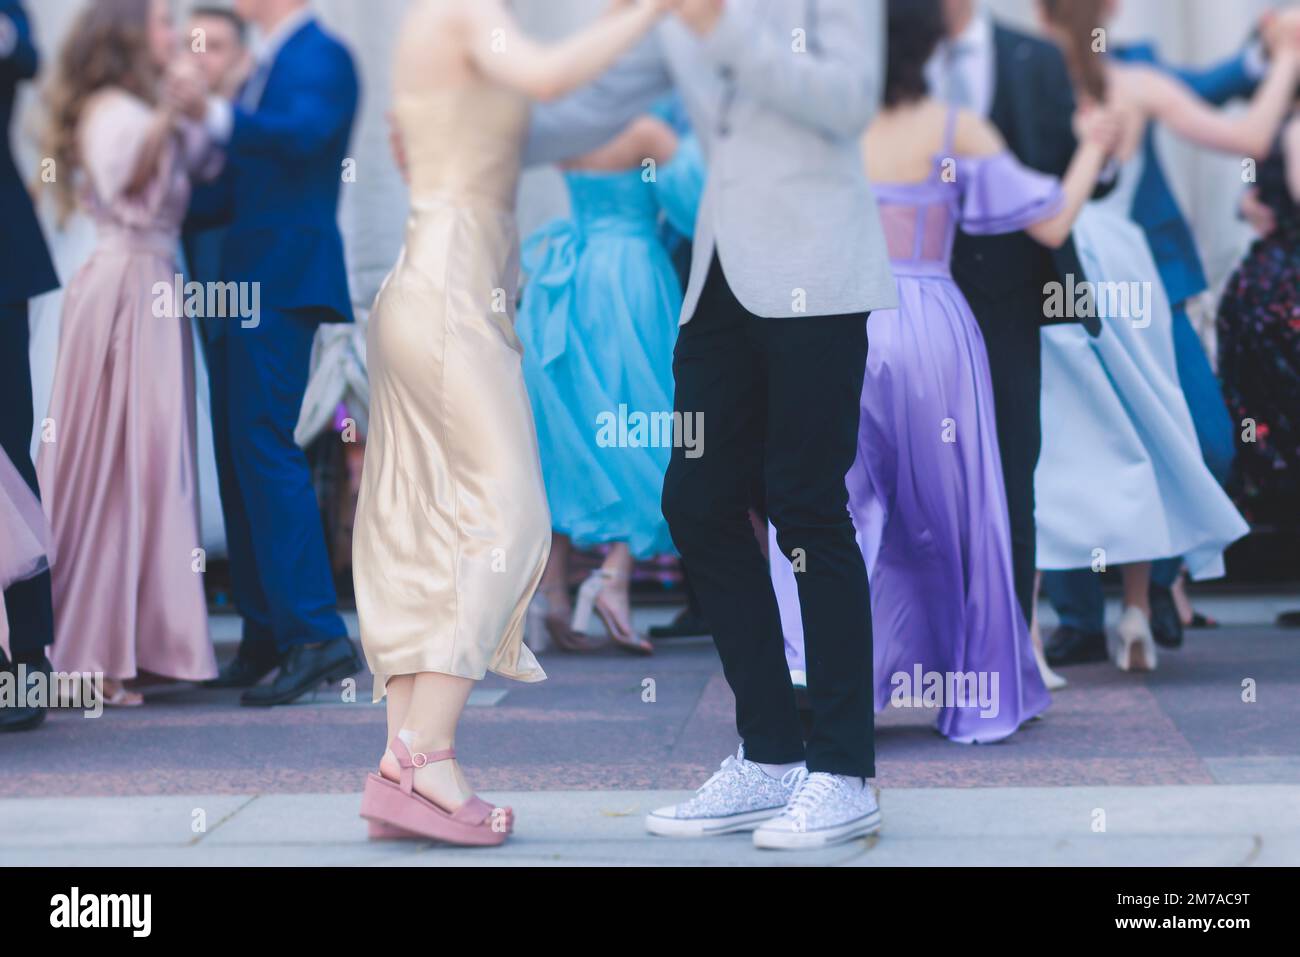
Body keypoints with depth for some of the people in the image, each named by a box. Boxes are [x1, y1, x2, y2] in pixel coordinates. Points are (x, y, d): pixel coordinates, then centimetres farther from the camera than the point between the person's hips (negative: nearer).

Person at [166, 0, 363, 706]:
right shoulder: (266, 68, 23)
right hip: (247, 282, 10)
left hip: (286, 276, -10)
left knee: (265, 448, -17)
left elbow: (304, 133, -24)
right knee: (239, 457, 10)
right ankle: (266, 637, 15)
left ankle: (316, 635, -19)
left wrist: (214, 114, -27)